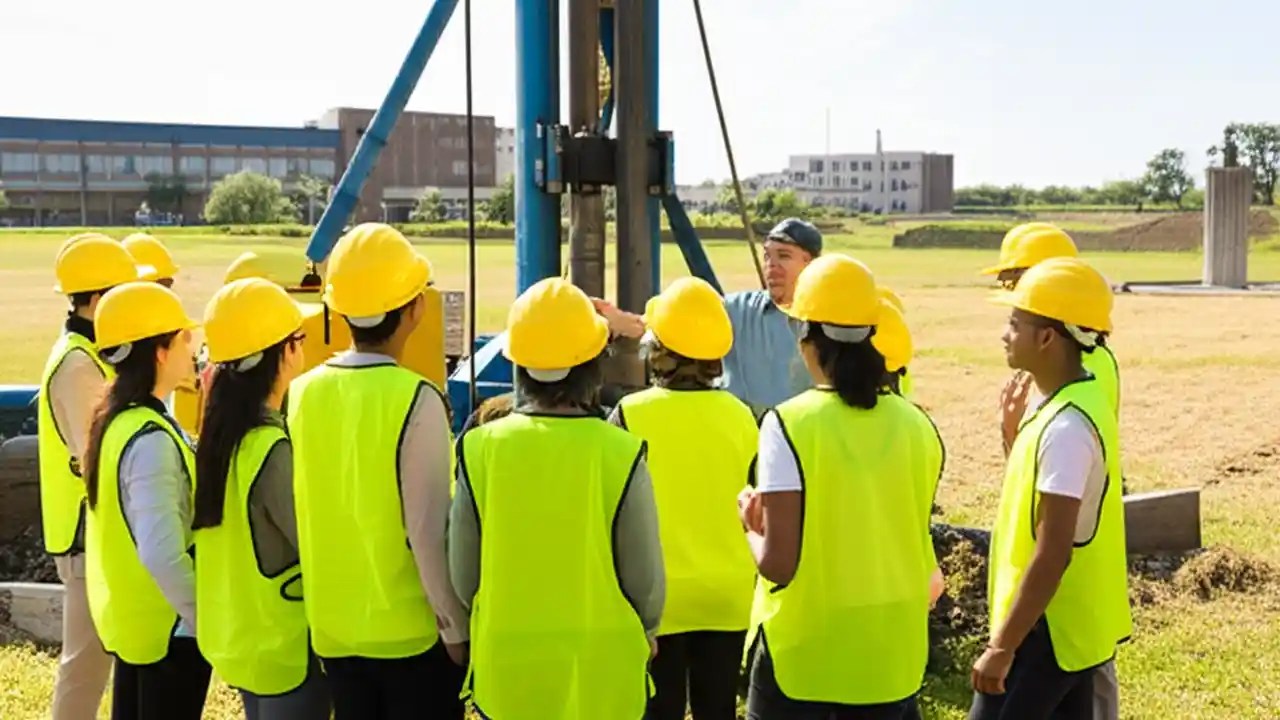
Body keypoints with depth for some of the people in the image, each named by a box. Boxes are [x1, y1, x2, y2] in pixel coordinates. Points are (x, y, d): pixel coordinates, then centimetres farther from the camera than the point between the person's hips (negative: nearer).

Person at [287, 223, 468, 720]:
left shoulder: (303, 392, -2)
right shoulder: (415, 400, -18)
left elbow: (301, 517, 5)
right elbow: (430, 530, -18)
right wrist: (457, 627, -7)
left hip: (333, 629, 5)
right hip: (413, 630, -5)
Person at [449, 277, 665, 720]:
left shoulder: (480, 449, -10)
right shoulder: (621, 454, -15)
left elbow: (463, 574, -2)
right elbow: (646, 578, -8)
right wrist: (645, 632, 14)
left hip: (506, 673, 2)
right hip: (602, 674, -1)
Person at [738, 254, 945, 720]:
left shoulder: (790, 424, -16)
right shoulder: (918, 425, -1)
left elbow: (778, 562, -17)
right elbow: (919, 550, 9)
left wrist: (752, 524, 2)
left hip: (803, 652, -4)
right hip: (890, 653, 4)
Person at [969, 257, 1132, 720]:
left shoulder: (1066, 426, -24)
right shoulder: (1079, 403, 7)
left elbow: (1052, 554, -25)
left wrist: (1002, 647, -22)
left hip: (1048, 632, -10)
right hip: (1075, 627, 10)